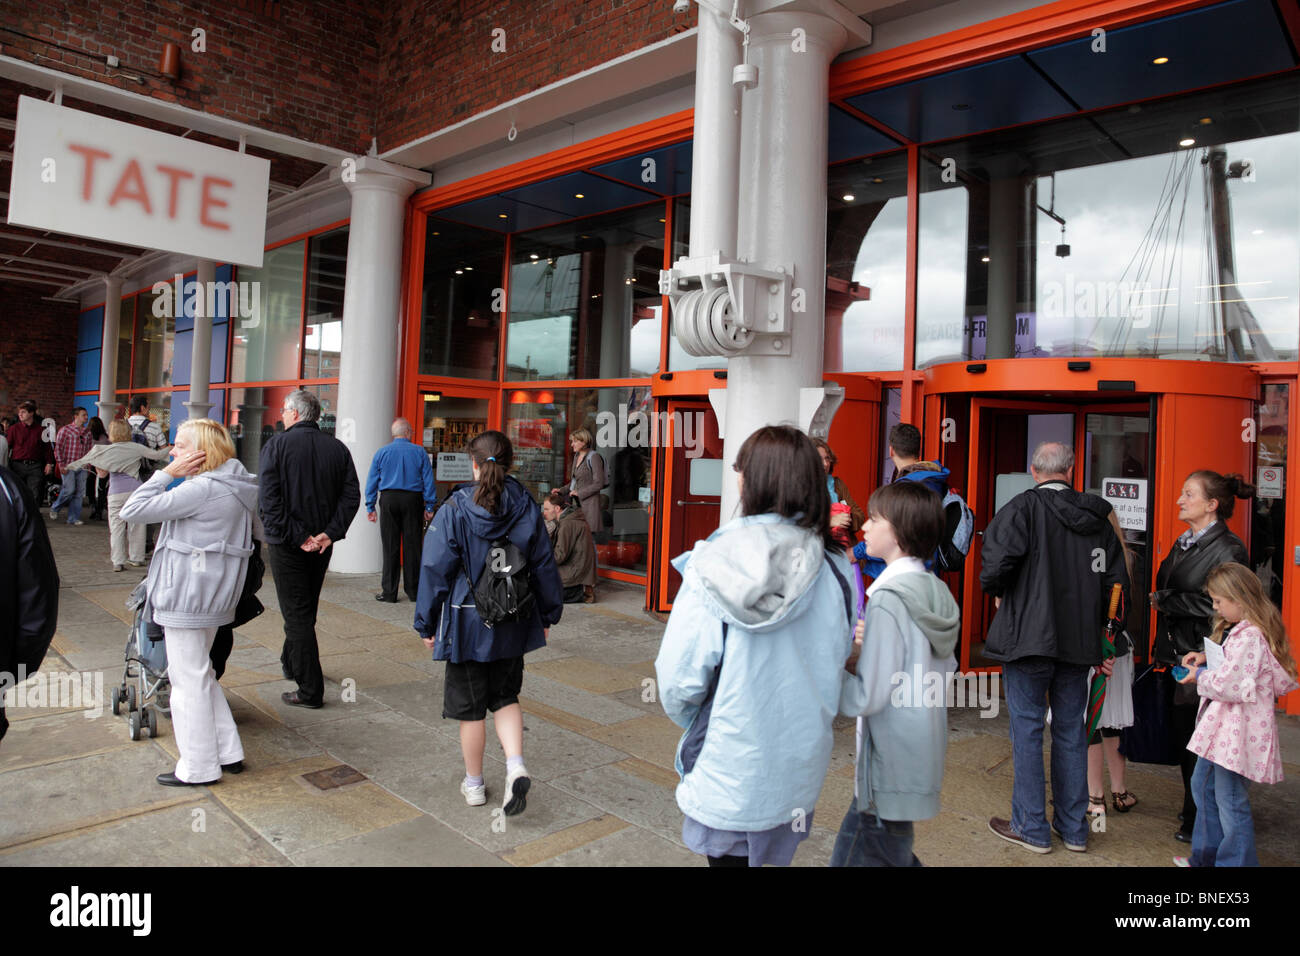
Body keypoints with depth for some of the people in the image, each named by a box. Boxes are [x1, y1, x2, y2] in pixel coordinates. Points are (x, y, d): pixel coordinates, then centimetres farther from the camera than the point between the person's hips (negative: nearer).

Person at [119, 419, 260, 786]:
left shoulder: (201, 489, -21)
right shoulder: (242, 486, 7)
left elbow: (132, 510, -18)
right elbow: (261, 530, 19)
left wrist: (166, 473, -13)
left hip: (188, 596, -9)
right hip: (213, 596, 10)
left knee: (189, 679, 3)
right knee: (200, 673, 21)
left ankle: (199, 768, 15)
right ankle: (228, 753, 26)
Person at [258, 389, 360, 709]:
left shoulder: (276, 445, -8)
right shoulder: (338, 448, 4)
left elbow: (269, 498, -17)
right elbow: (351, 494, -4)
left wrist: (296, 537, -16)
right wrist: (330, 533, -8)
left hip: (288, 545, -5)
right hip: (321, 544, 5)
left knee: (297, 614, -1)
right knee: (306, 608, 21)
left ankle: (311, 691, -1)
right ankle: (291, 664, 41)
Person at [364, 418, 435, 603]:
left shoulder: (382, 452, 6)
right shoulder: (420, 452, 3)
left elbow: (372, 482, 6)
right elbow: (428, 480, 2)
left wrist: (370, 507, 10)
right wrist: (429, 506, 6)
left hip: (389, 499, 1)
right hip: (413, 500, -1)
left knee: (390, 547, 3)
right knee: (412, 545, 5)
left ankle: (389, 592, 5)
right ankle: (413, 590, 11)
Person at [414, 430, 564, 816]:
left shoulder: (454, 509, -11)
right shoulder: (527, 508, -2)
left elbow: (436, 570, -8)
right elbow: (544, 566, 4)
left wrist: (427, 624, 2)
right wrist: (547, 615, 15)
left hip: (468, 624, -3)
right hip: (513, 625, 3)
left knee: (471, 706, 11)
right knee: (506, 697, 18)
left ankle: (474, 784, 25)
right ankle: (516, 767, -1)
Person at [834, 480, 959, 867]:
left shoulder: (888, 601, -21)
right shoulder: (938, 593, 5)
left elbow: (867, 697, -23)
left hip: (889, 772, -9)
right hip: (921, 761, 9)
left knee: (854, 856, 3)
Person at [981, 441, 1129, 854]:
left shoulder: (1024, 507, -11)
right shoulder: (1098, 516, 7)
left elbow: (998, 559, -24)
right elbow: (1117, 580, 10)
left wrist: (997, 591, -2)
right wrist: (1099, 631, 19)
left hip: (1029, 635, -5)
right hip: (1080, 640, 6)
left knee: (1026, 730, 5)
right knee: (1071, 732, 15)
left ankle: (1031, 828, 13)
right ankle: (1073, 828, 25)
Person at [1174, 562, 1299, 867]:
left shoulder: (1249, 636, -23)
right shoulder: (1238, 629, 10)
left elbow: (1228, 684, -27)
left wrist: (1200, 677, -9)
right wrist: (1206, 658, 8)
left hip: (1237, 730, -11)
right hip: (1224, 726, 11)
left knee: (1230, 801, -1)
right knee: (1202, 784, 21)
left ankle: (1236, 861, 12)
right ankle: (1206, 856, 34)